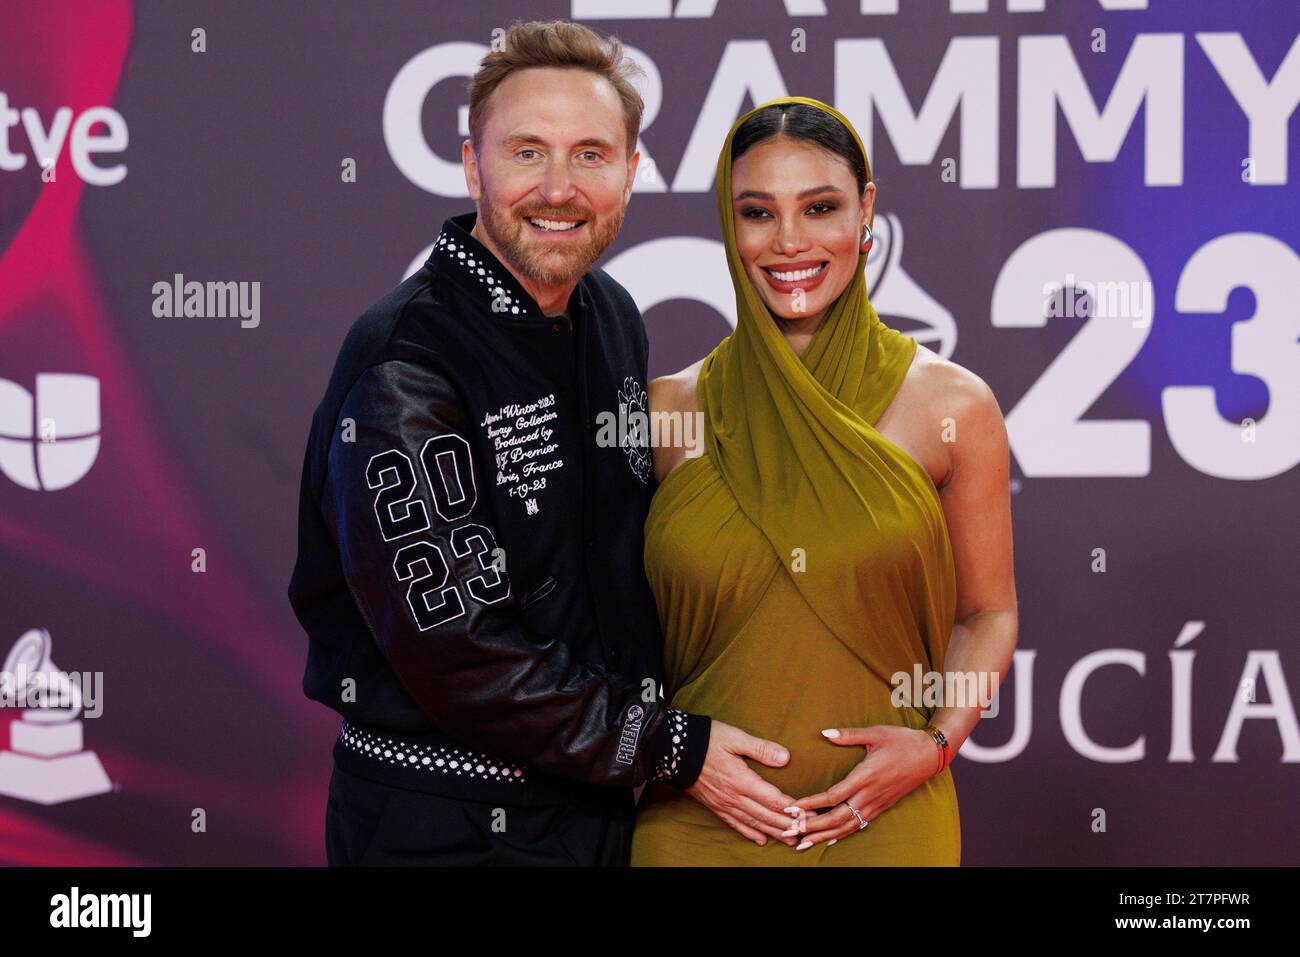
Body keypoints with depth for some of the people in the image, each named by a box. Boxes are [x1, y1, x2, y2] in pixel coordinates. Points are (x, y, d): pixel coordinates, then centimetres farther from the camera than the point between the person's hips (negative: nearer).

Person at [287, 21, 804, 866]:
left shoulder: (614, 317, 4)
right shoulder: (404, 371, -20)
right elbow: (452, 648, -23)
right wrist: (670, 749, -17)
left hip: (604, 797, 7)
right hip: (446, 821, -7)